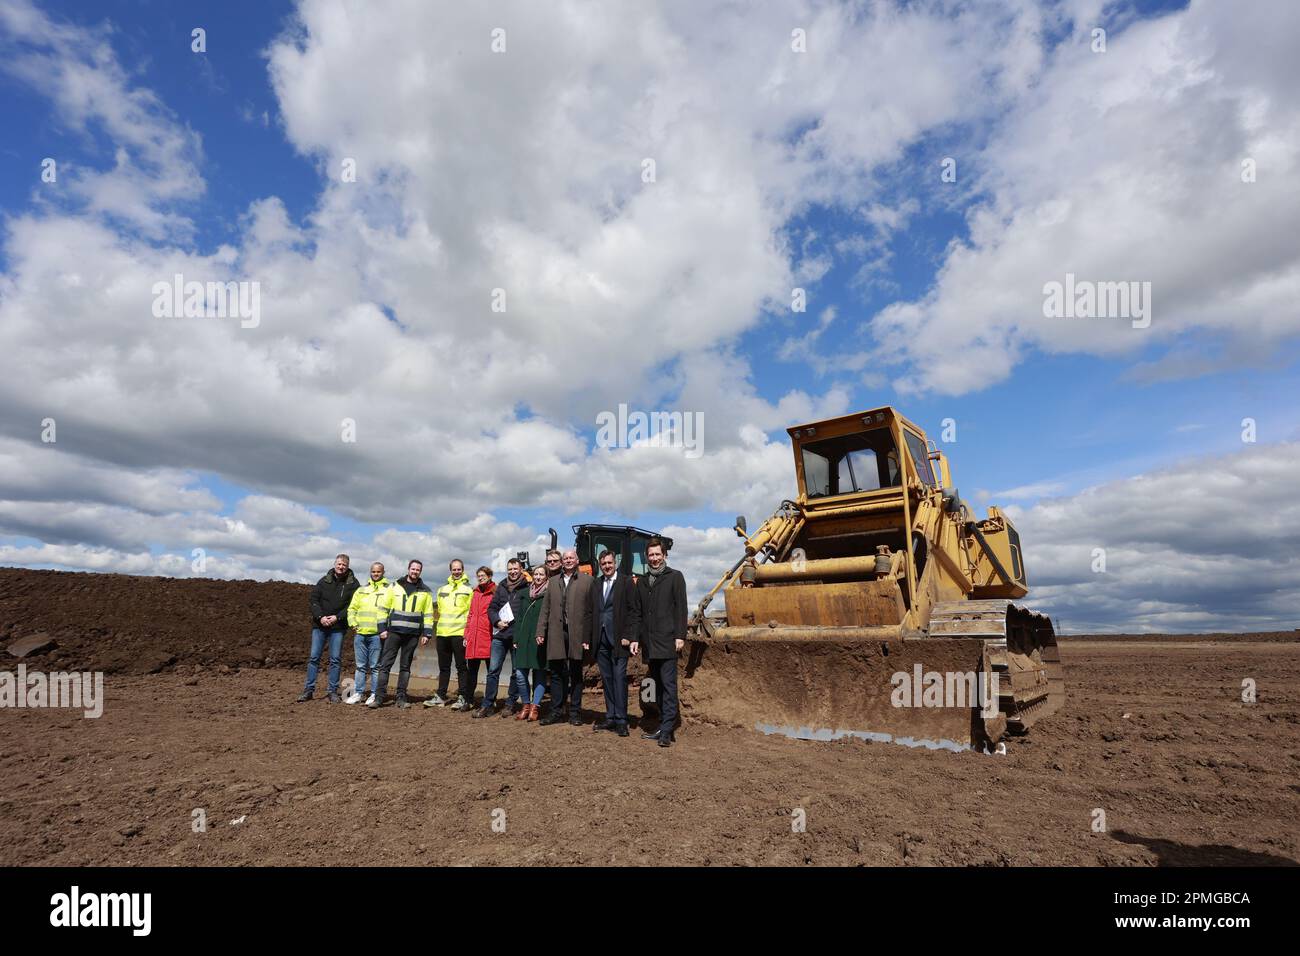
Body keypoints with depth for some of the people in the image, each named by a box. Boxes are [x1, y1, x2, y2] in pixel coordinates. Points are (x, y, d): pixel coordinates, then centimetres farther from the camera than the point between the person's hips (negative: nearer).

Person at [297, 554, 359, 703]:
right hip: (319, 624, 2)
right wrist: (320, 617, -12)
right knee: (314, 657, 3)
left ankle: (332, 691, 9)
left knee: (335, 659, 2)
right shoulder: (324, 581, 6)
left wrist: (337, 617, -15)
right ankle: (308, 689, 12)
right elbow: (313, 600, 2)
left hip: (338, 627, -2)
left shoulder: (353, 584, -1)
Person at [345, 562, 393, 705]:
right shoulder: (362, 589, 16)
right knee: (361, 666, 12)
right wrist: (353, 623, 4)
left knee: (375, 666, 0)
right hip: (360, 633, 5)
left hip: (377, 634, -4)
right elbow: (352, 608, 19)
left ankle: (374, 695, 7)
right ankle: (358, 693, 19)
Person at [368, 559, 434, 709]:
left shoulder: (425, 591, 7)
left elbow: (428, 614, 7)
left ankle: (401, 698, 12)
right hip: (393, 632, -1)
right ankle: (379, 697, 1)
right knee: (385, 664, -3)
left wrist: (426, 633, 0)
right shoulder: (395, 586, 5)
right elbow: (384, 608, 5)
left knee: (405, 666, 7)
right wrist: (382, 628, -2)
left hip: (412, 634, 1)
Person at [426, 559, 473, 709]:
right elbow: (439, 610, 22)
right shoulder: (442, 589, 17)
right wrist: (439, 626, 12)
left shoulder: (469, 589, 1)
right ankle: (440, 696, 20)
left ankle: (462, 697, 5)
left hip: (460, 633, -5)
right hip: (442, 633, 5)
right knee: (443, 667, 12)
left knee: (461, 667, 0)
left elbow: (471, 612, -4)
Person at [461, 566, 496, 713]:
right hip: (473, 638, 6)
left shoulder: (495, 592, -3)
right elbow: (470, 614, 19)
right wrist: (466, 634, 14)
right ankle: (468, 701, 25)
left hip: (488, 637, -6)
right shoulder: (476, 593, 16)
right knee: (471, 670, 12)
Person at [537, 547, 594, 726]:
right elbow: (546, 609, 12)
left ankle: (575, 712, 16)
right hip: (556, 634, 3)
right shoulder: (553, 583, 13)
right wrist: (541, 631, 3)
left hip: (577, 634, -3)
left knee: (576, 675, 7)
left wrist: (587, 636, -9)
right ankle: (556, 711, 17)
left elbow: (592, 610, -4)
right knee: (557, 674, 8)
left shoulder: (588, 581, 1)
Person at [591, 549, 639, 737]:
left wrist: (629, 636, -12)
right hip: (601, 640, 5)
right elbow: (592, 613, 13)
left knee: (619, 678, -6)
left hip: (618, 639, -5)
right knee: (606, 679, 10)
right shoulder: (596, 585, 13)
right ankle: (610, 718, 19)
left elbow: (635, 611, -6)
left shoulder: (626, 582, -2)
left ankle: (621, 721, 0)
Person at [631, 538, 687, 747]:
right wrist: (636, 638, 11)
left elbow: (681, 609, -4)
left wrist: (680, 636, -11)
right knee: (659, 686, 10)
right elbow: (639, 613, 17)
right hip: (649, 643, 6)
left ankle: (667, 731, -7)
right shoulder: (641, 581, 16)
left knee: (668, 685, -7)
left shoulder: (675, 577, 2)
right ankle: (664, 727, 16)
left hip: (667, 641, -5)